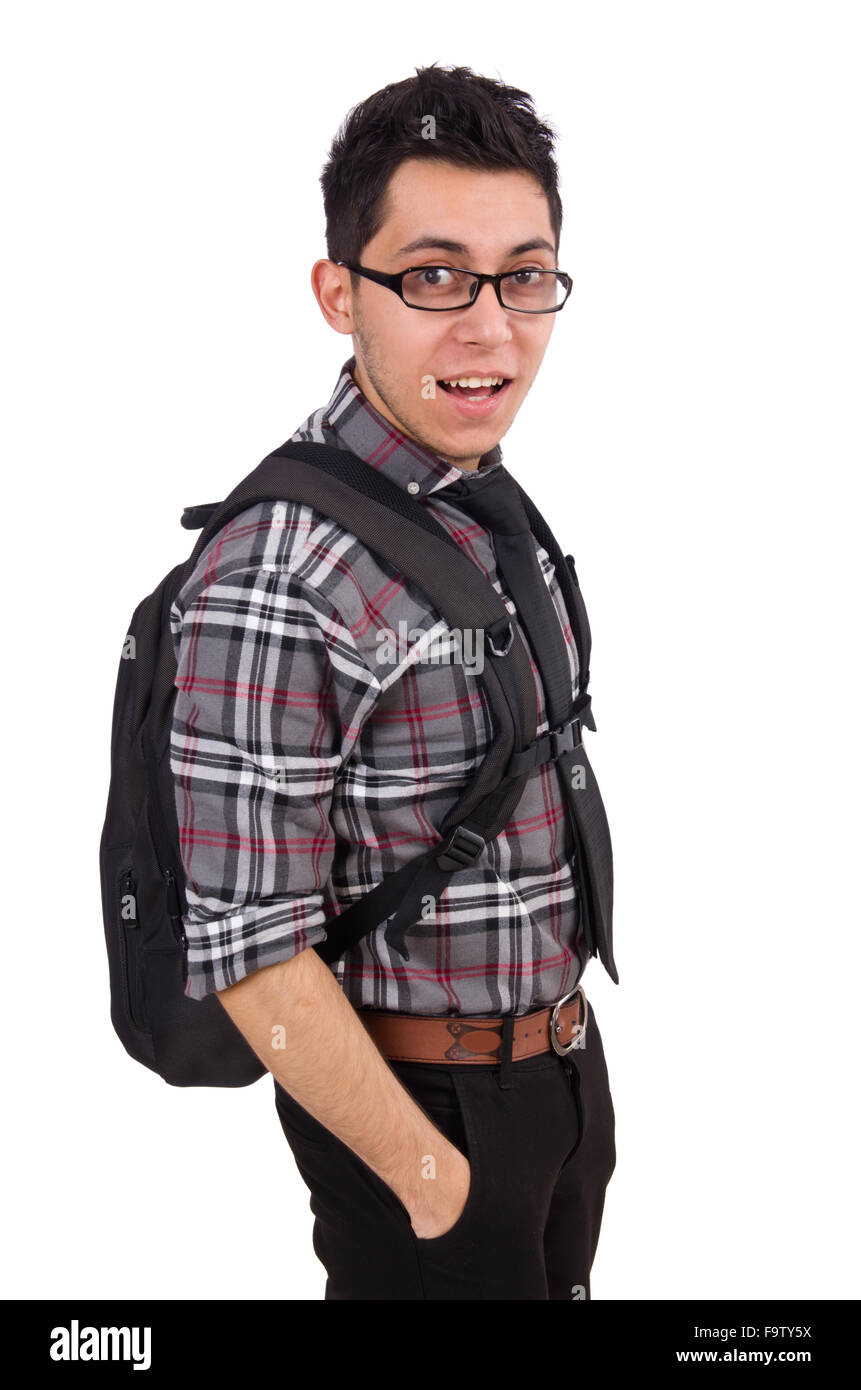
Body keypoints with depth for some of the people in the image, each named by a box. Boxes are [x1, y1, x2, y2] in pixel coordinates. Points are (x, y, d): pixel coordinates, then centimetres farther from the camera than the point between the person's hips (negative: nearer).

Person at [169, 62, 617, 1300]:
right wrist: (432, 1178, -15)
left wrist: (567, 1040, 13)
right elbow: (249, 953, -25)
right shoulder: (274, 583, -26)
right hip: (420, 1101, -8)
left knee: (558, 1281, 23)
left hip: (562, 1056, 8)